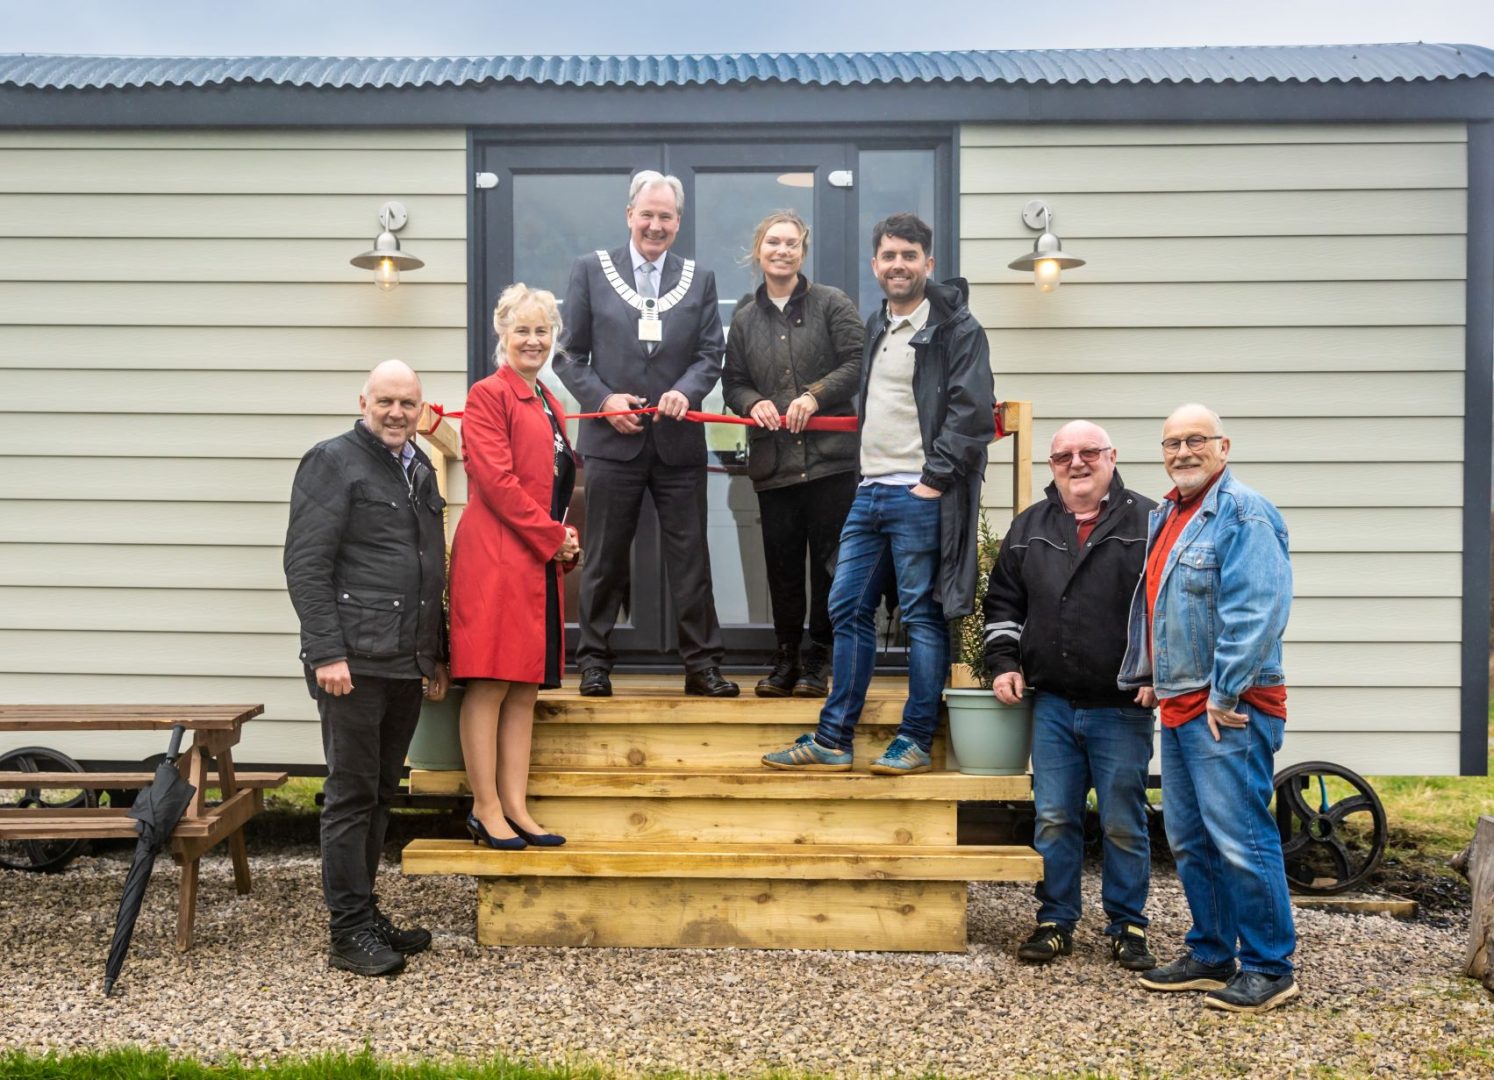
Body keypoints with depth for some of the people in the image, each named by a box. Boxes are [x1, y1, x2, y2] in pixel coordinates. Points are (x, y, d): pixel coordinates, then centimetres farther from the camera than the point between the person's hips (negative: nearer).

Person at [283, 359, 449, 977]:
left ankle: (367, 916, 24)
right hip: (354, 661, -7)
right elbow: (305, 565, -11)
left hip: (408, 665, 7)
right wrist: (326, 652, -17)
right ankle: (351, 932, 7)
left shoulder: (421, 472, 18)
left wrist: (436, 653, 20)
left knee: (380, 795, 14)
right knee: (352, 796, -1)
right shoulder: (333, 462, -5)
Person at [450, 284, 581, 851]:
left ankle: (515, 808, 12)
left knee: (526, 689, 8)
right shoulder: (488, 395, -4)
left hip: (541, 561, 8)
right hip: (495, 557, -8)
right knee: (490, 685, -4)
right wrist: (553, 536, -11)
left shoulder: (549, 404, 20)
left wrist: (566, 541, 7)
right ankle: (486, 808, 2)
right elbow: (496, 479, -14)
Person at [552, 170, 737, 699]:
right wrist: (602, 399, -10)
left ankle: (702, 664, 11)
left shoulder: (700, 279, 11)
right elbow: (569, 354, 5)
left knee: (691, 556, 3)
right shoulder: (590, 270, 6)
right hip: (612, 437, -1)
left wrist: (686, 390, -13)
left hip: (678, 440, 1)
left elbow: (710, 354, 7)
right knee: (605, 557, 6)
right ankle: (594, 661, 17)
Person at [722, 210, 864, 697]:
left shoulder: (831, 304, 4)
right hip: (772, 460, 3)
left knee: (828, 559, 0)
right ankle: (786, 658, 17)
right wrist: (753, 403, -5)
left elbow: (856, 363, -2)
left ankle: (817, 660, 10)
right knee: (781, 562, 6)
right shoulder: (745, 318, 14)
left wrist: (815, 396, -15)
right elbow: (732, 381, 16)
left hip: (830, 455, -3)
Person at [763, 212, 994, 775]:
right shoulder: (874, 327, 18)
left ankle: (916, 741, 8)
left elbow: (972, 412, -13)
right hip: (869, 494, 8)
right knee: (848, 611, 8)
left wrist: (935, 479, -16)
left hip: (920, 496, -8)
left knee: (923, 616, -1)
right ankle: (832, 739, 15)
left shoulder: (957, 328, -6)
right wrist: (865, 470, 16)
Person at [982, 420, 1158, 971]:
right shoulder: (1029, 527, 10)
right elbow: (1003, 600, 18)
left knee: (1124, 824, 6)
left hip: (1123, 708, -3)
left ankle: (1128, 926, 21)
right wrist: (1004, 662, 7)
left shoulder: (1146, 522, -2)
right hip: (1052, 704, 3)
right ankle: (1055, 921, 21)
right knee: (1053, 819, 8)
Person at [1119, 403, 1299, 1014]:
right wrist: (1150, 677, 19)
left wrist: (1225, 696, -19)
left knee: (1240, 839, -6)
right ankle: (1211, 956, 25)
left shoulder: (1244, 513, -12)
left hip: (1230, 710, -9)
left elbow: (1256, 614, -20)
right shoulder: (1165, 517, 17)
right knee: (1188, 841, 14)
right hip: (1178, 707, 9)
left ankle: (1269, 969, 6)